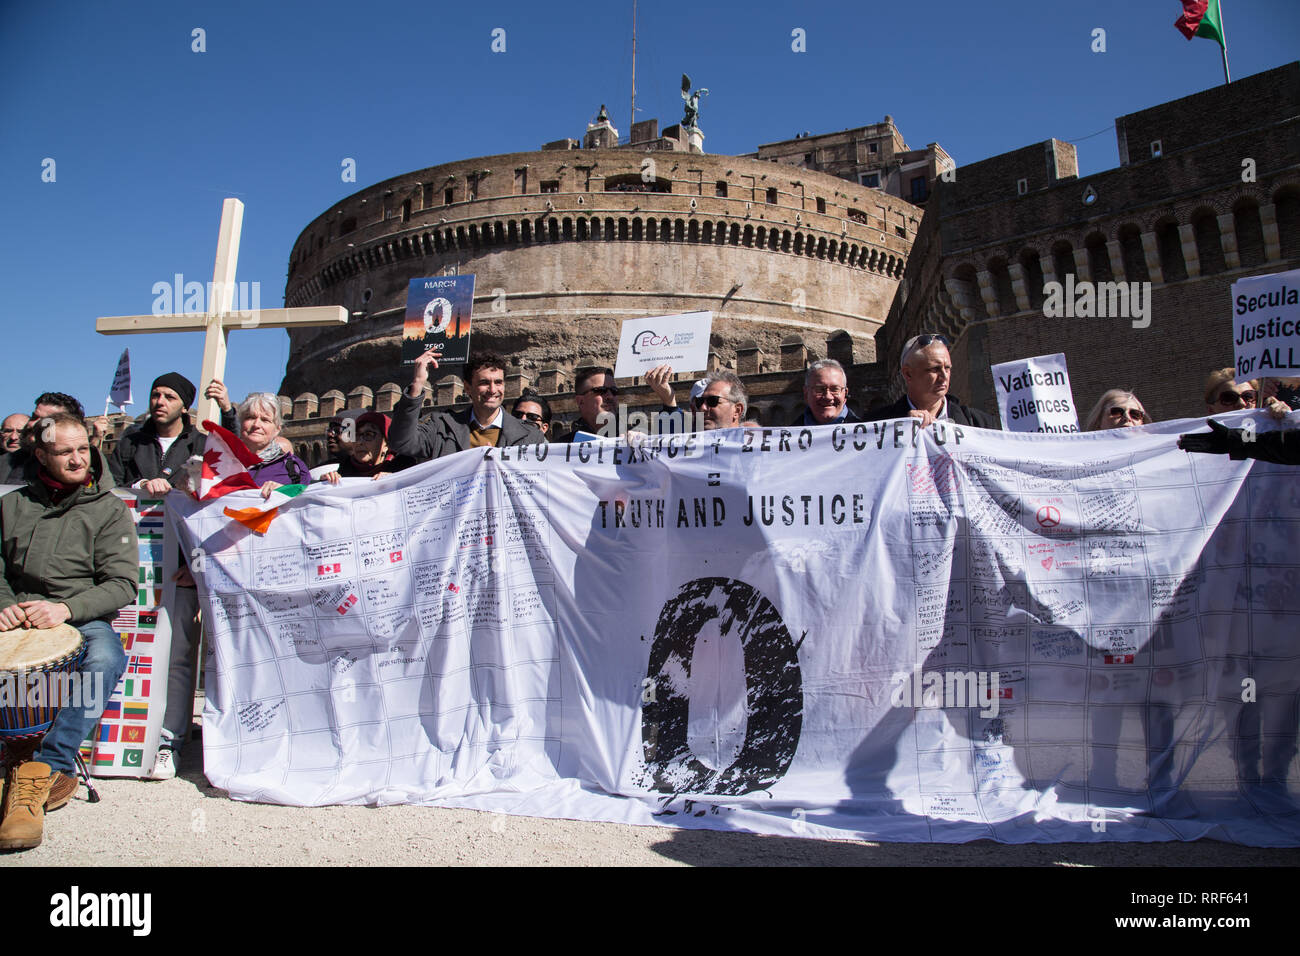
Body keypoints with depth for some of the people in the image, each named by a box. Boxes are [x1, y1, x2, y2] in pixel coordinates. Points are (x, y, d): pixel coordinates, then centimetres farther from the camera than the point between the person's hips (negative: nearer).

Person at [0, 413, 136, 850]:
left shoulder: (108, 509, 7)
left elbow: (122, 584, -1)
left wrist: (66, 609, -17)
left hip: (83, 620, -3)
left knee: (106, 656, -37)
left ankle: (44, 768, -32)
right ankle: (58, 772, -27)